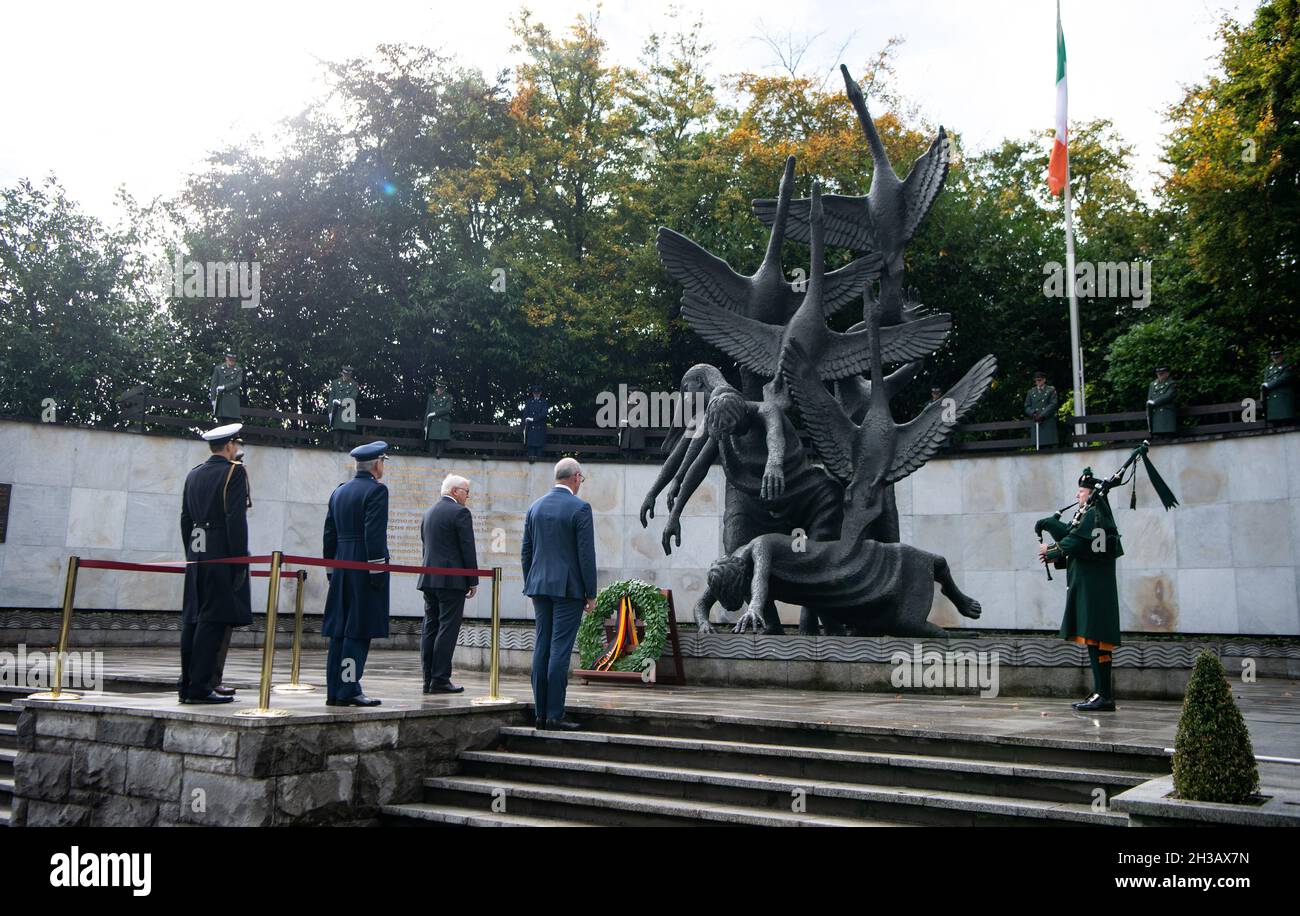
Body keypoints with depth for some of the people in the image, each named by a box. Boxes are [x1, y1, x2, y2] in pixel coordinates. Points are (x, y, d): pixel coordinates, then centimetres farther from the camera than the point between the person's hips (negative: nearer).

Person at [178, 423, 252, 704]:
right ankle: (200, 687, -6)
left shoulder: (193, 475, 15)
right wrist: (240, 562, -13)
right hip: (222, 556, -7)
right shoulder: (234, 472, -7)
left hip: (197, 557, 7)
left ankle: (187, 684, 15)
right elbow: (236, 519, -15)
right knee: (213, 620, -6)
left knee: (192, 620, 10)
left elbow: (185, 519, 16)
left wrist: (191, 555, 21)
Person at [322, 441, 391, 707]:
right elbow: (374, 533, -17)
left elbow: (329, 533, 16)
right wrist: (377, 570, -15)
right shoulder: (376, 490, -9)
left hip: (341, 568, 7)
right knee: (358, 632, -5)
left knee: (338, 631, 8)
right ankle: (349, 690, -6)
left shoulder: (339, 492, 15)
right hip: (365, 570, -7)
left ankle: (334, 691, 11)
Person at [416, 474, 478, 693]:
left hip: (429, 578, 8)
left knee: (430, 628, 8)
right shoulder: (460, 512, -8)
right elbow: (468, 549, -11)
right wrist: (473, 581, -5)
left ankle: (429, 679, 10)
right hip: (452, 579, -8)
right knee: (447, 628, -5)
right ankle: (440, 679, -5)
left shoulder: (428, 512, 16)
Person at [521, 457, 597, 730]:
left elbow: (526, 552, 13)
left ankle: (541, 713, 12)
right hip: (568, 587, -6)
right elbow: (586, 554, -11)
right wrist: (591, 594, -4)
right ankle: (555, 715, -3)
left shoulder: (535, 507, 10)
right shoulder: (579, 508, -8)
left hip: (540, 585, 6)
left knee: (542, 647, 8)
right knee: (560, 649, -5)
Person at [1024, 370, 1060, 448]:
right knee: (1038, 445, -4)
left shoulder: (1051, 390, 9)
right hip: (1036, 423, 2)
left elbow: (1053, 404, -2)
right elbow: (1027, 407, 13)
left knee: (1052, 446, -6)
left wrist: (1042, 415, -13)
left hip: (1049, 422, -2)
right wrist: (1033, 414, -9)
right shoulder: (1031, 392, 17)